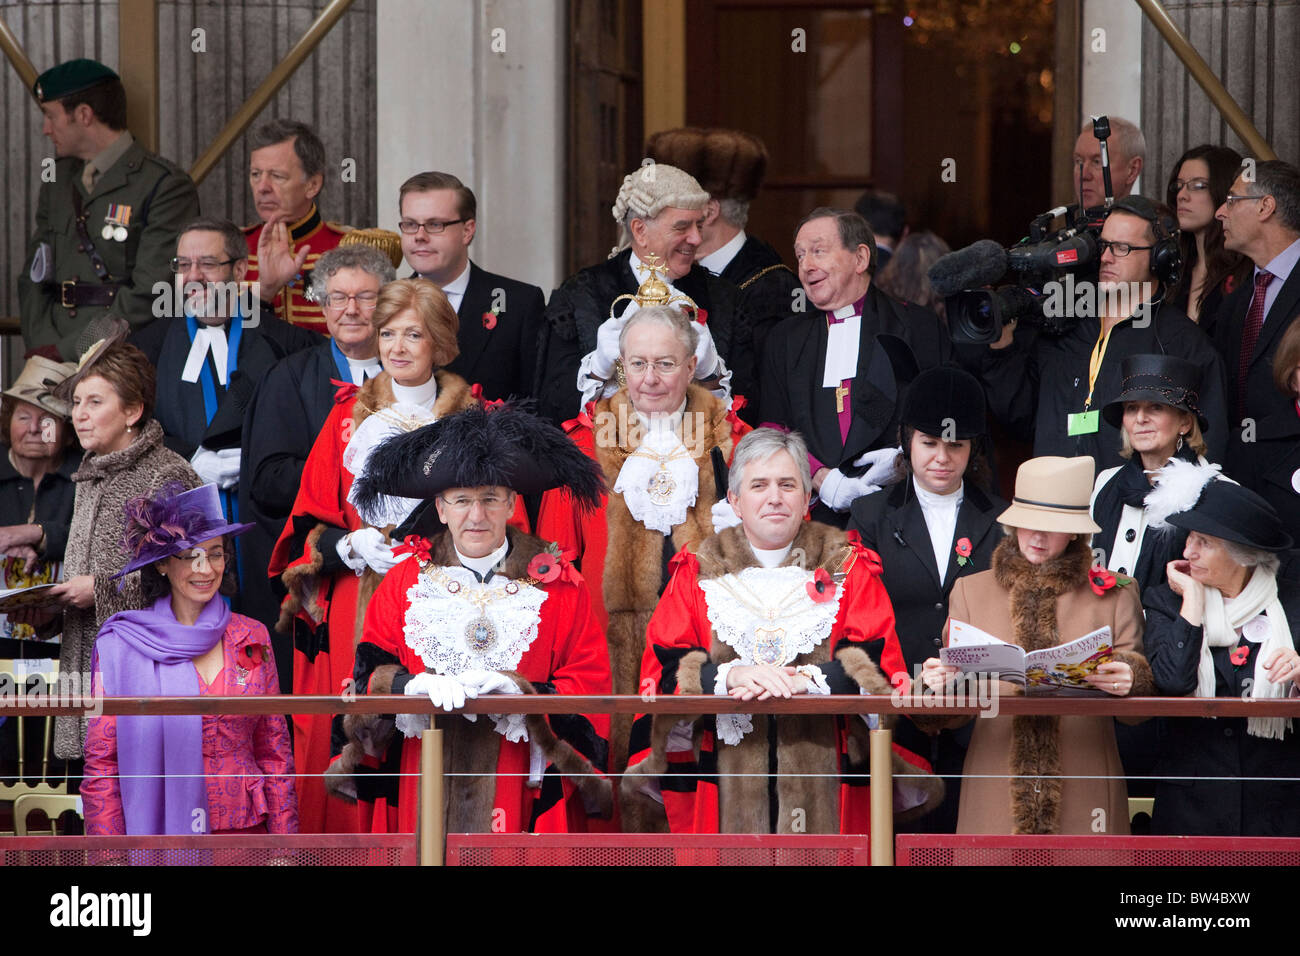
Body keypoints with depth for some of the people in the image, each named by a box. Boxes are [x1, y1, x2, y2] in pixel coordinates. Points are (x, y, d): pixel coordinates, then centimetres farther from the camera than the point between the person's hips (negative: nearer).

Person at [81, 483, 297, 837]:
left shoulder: (251, 640, 6)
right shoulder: (121, 645, -3)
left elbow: (274, 751, 9)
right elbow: (101, 764, -4)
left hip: (244, 832, 3)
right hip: (160, 832, -3)